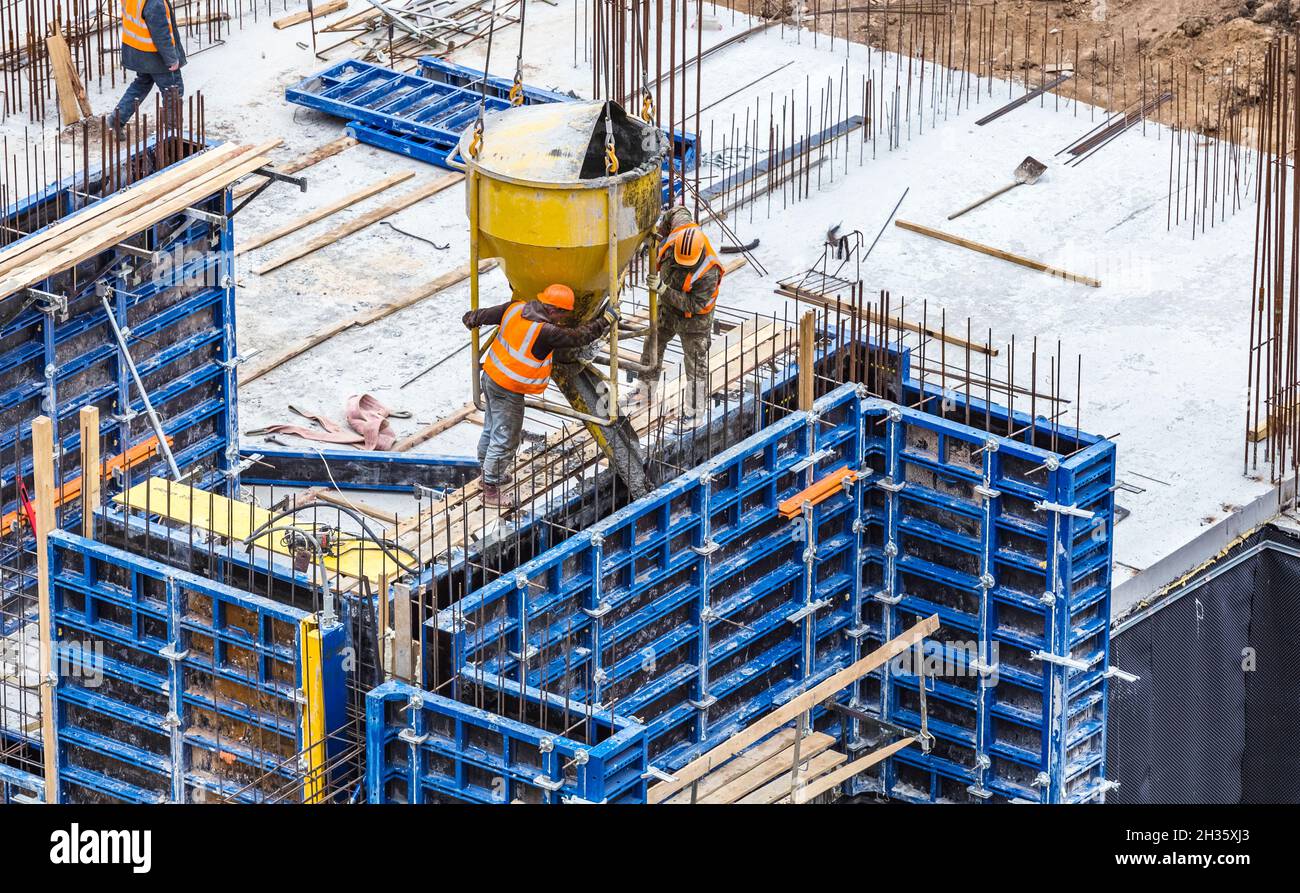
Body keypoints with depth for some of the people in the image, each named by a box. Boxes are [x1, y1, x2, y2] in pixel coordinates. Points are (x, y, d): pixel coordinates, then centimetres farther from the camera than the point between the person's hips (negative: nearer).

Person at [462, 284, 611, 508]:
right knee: (505, 440, 2)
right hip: (508, 390, -9)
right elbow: (578, 337, -18)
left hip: (490, 376, 9)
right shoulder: (545, 332, -27)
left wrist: (470, 319, 30)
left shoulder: (516, 309, -5)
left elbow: (487, 314, 8)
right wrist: (604, 322, -5)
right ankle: (490, 489, 10)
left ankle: (487, 474, 42)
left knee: (491, 430, 25)